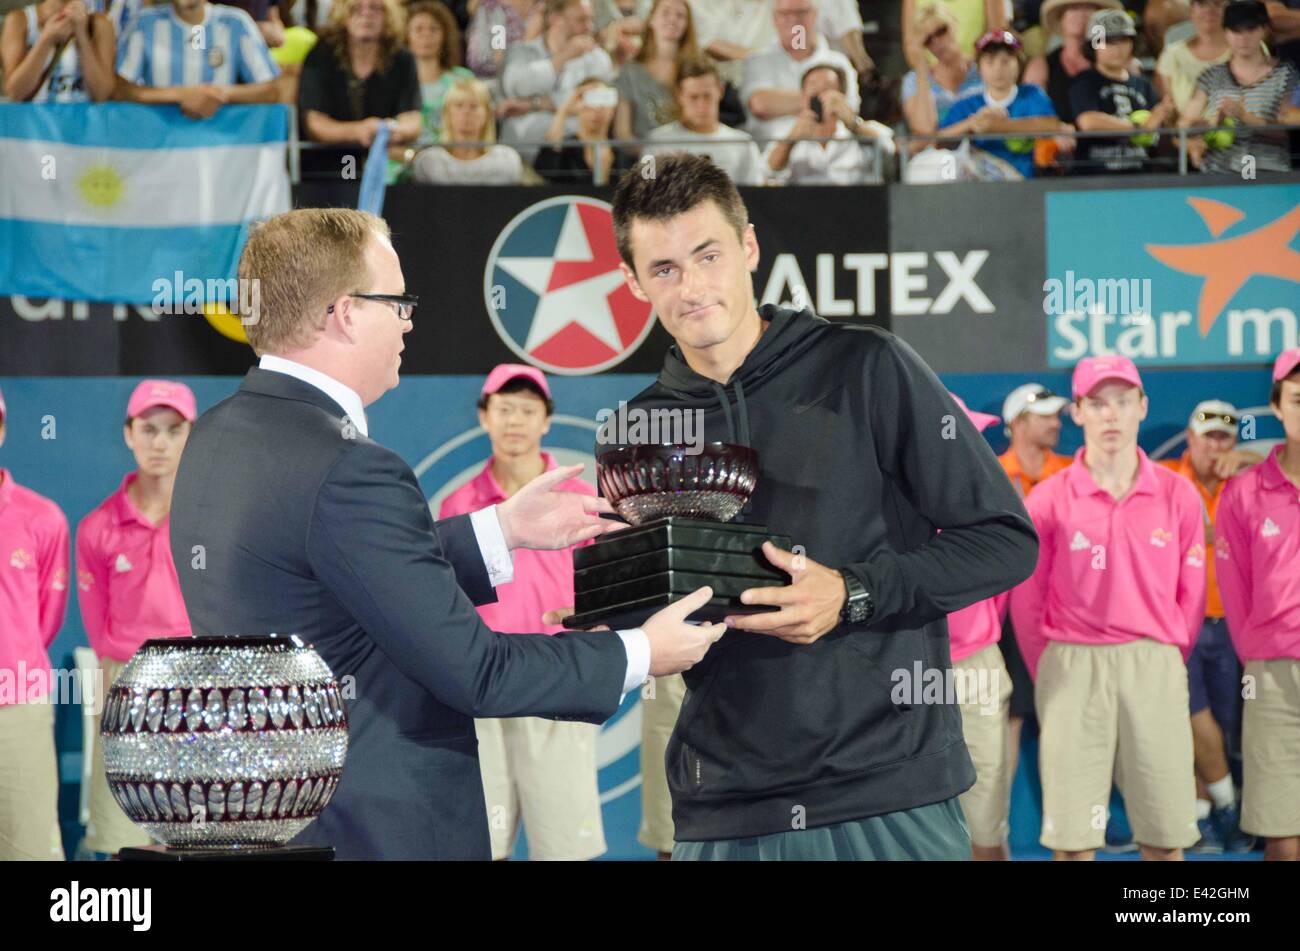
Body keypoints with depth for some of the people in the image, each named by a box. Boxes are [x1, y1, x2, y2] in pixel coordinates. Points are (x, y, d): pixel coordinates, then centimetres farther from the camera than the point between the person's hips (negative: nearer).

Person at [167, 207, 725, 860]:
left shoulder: (216, 438, 5)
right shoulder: (348, 473, -22)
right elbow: (474, 671, -18)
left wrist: (504, 529, 14)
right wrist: (640, 655, -7)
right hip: (379, 833, -9)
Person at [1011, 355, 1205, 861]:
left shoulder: (1177, 496, 4)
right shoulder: (1049, 500, 0)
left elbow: (1191, 597, 7)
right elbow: (1026, 601, 3)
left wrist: (1163, 664, 6)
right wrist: (1054, 678, 4)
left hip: (1156, 670, 1)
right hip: (1072, 671, -1)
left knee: (1164, 833, 3)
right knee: (1072, 835, -1)